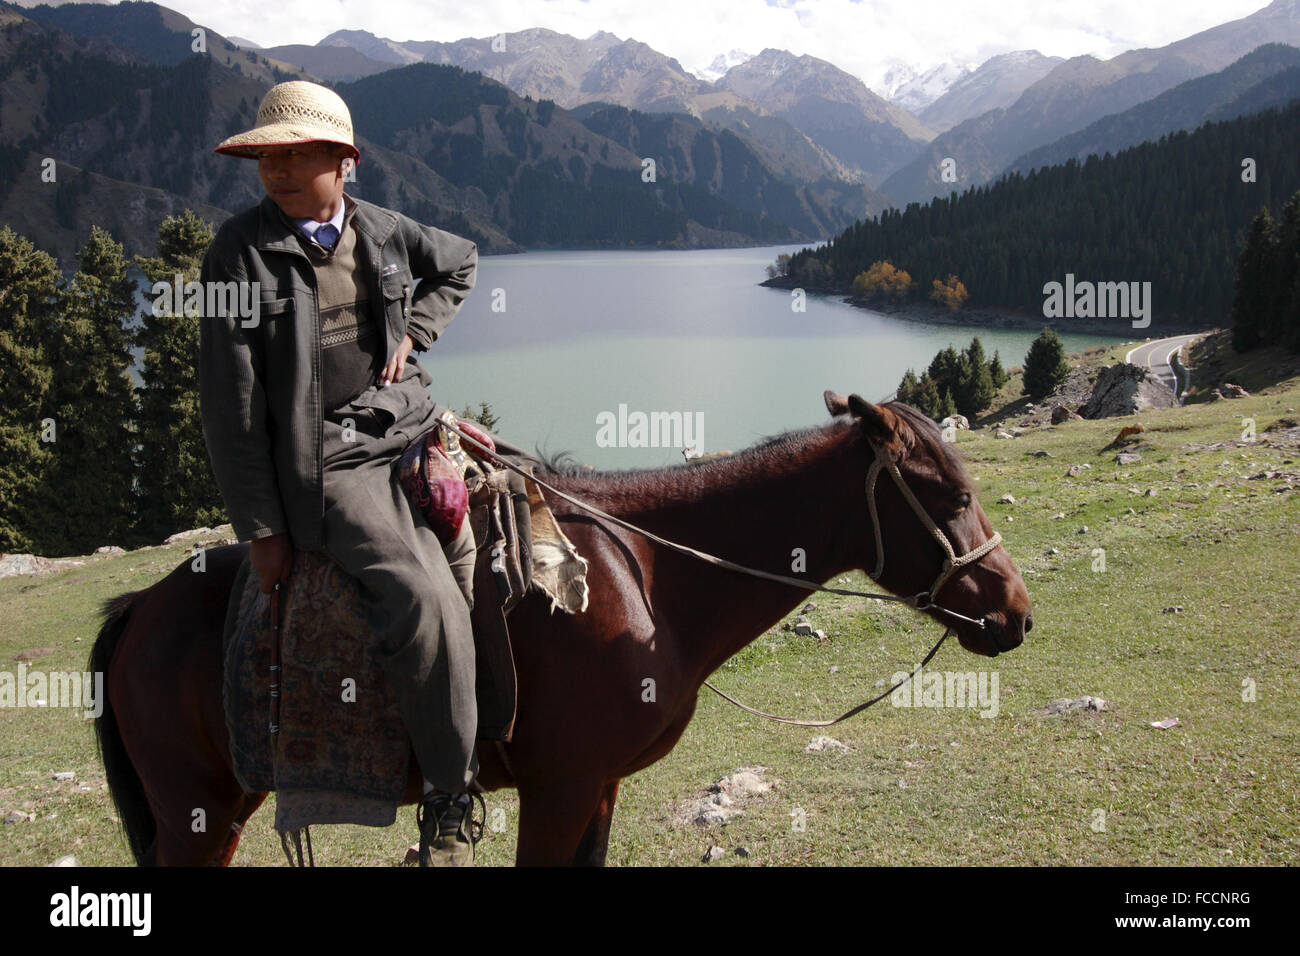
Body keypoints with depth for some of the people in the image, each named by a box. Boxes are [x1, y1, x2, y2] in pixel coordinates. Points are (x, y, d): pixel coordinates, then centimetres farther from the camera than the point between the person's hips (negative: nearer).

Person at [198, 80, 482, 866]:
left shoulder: (383, 231, 7)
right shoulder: (241, 253, -6)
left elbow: (461, 262, 30)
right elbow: (232, 401, -6)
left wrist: (413, 333, 10)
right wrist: (260, 525, -8)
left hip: (409, 425, 7)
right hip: (326, 457, -6)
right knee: (427, 600, -22)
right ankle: (450, 802, -10)